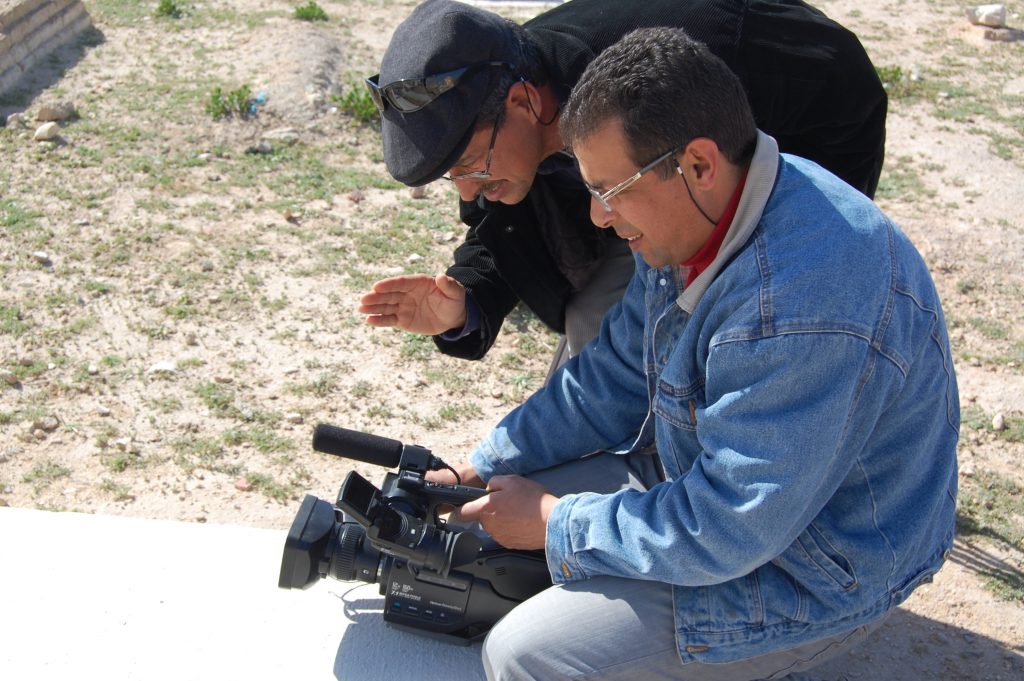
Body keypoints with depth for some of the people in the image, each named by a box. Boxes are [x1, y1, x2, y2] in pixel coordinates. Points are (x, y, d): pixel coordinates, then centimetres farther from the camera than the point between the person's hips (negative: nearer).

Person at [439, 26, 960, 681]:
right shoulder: (695, 218, -5)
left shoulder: (805, 308, -36)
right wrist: (482, 469, 1)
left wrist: (552, 524, -18)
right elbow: (614, 378, 6)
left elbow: (722, 530, -30)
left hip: (812, 575, -9)